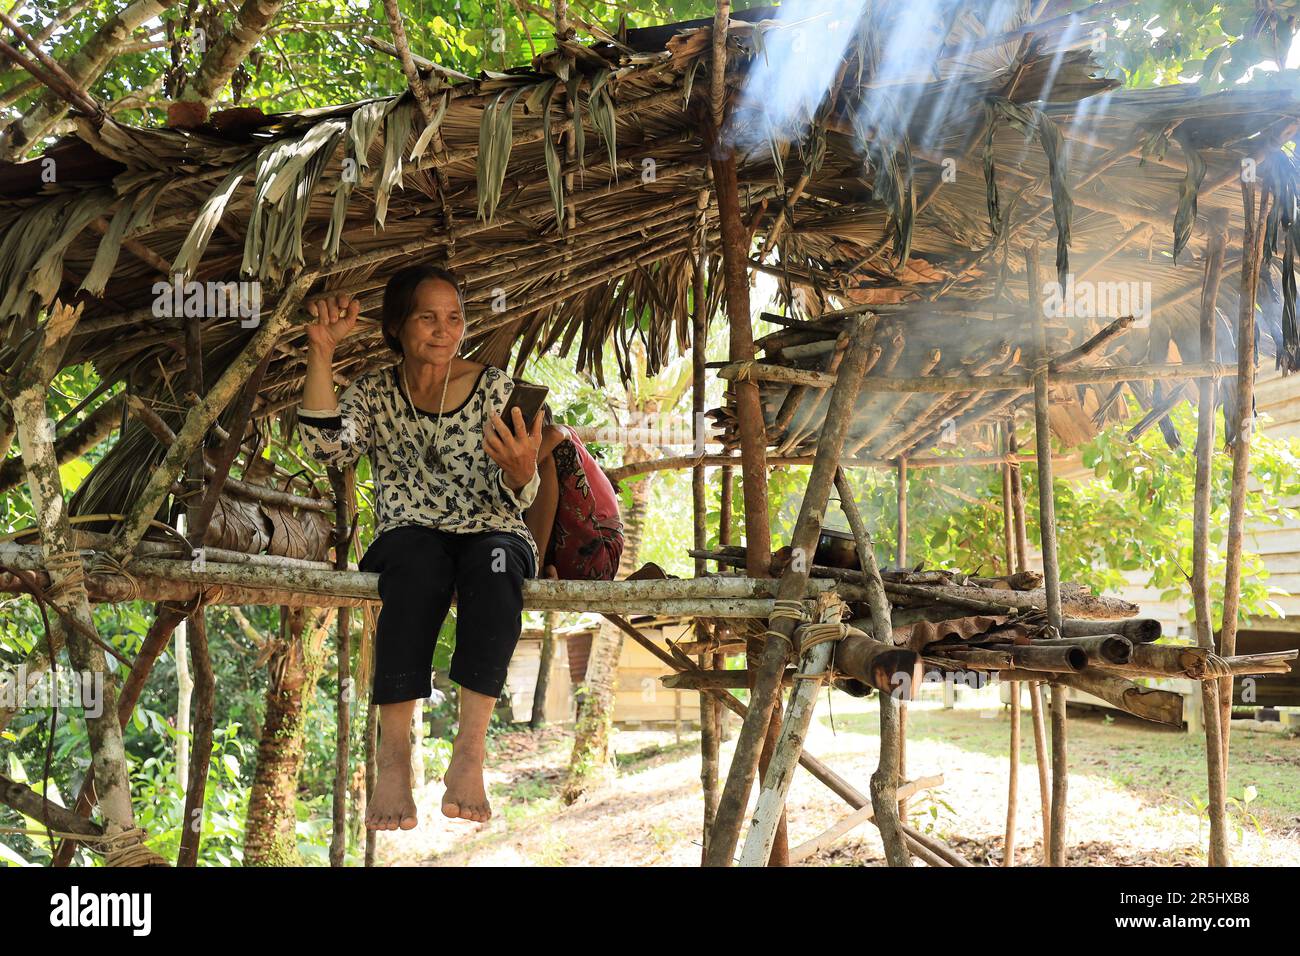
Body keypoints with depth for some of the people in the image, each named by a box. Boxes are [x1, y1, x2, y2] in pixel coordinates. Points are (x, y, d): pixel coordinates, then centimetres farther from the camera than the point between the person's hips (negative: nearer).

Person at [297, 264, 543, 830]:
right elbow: (327, 448, -13)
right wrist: (321, 352, -16)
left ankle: (469, 752, -44)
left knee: (493, 560, -36)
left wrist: (521, 471, -28)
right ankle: (393, 754, -43)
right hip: (408, 543, 0)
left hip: (492, 535, 0)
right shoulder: (374, 393, 8)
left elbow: (512, 499, -3)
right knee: (419, 557, -36)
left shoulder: (492, 387, 5)